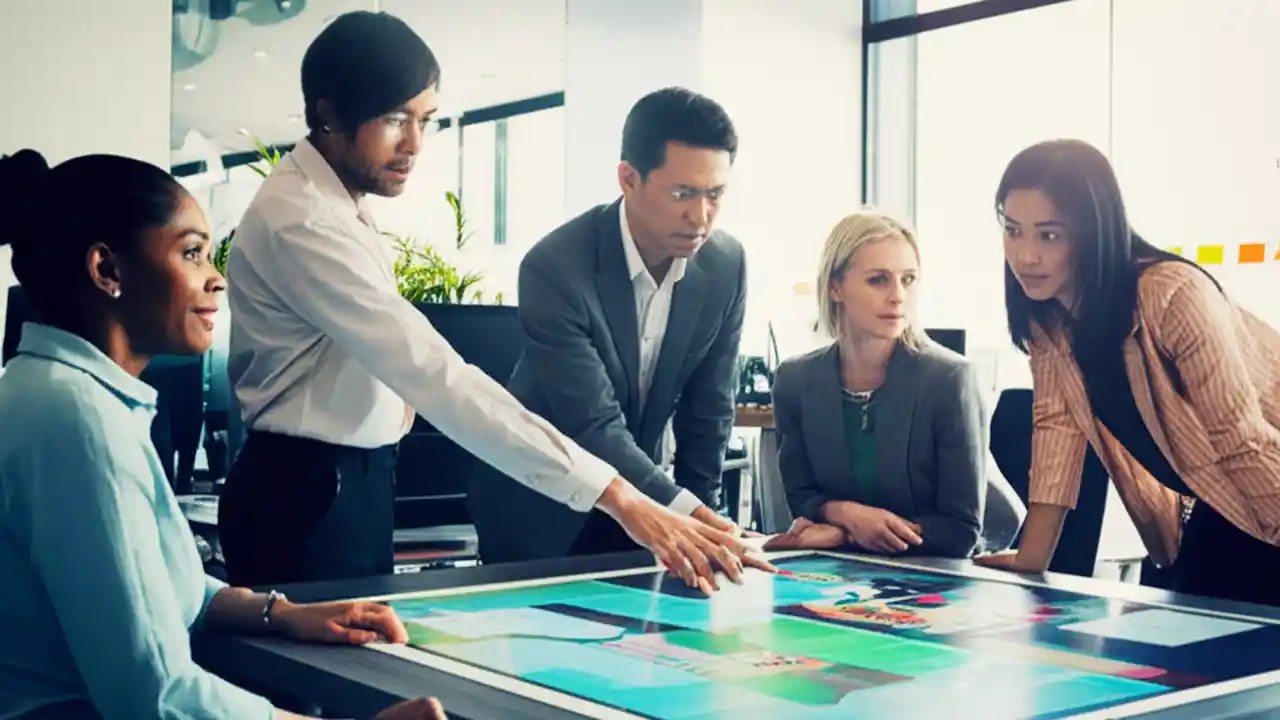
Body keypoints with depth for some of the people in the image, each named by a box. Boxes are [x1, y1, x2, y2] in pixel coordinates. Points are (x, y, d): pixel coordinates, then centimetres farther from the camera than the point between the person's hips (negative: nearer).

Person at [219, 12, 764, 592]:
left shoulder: (328, 202, 7)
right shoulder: (303, 223, -24)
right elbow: (439, 378, -33)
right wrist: (614, 495, -37)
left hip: (352, 479, 10)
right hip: (309, 492, -10)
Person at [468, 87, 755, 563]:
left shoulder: (725, 266, -10)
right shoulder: (555, 269, -26)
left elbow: (708, 409, -2)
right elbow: (593, 427, -31)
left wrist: (702, 519, -4)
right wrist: (690, 515, -39)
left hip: (637, 502, 4)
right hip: (540, 510, -4)